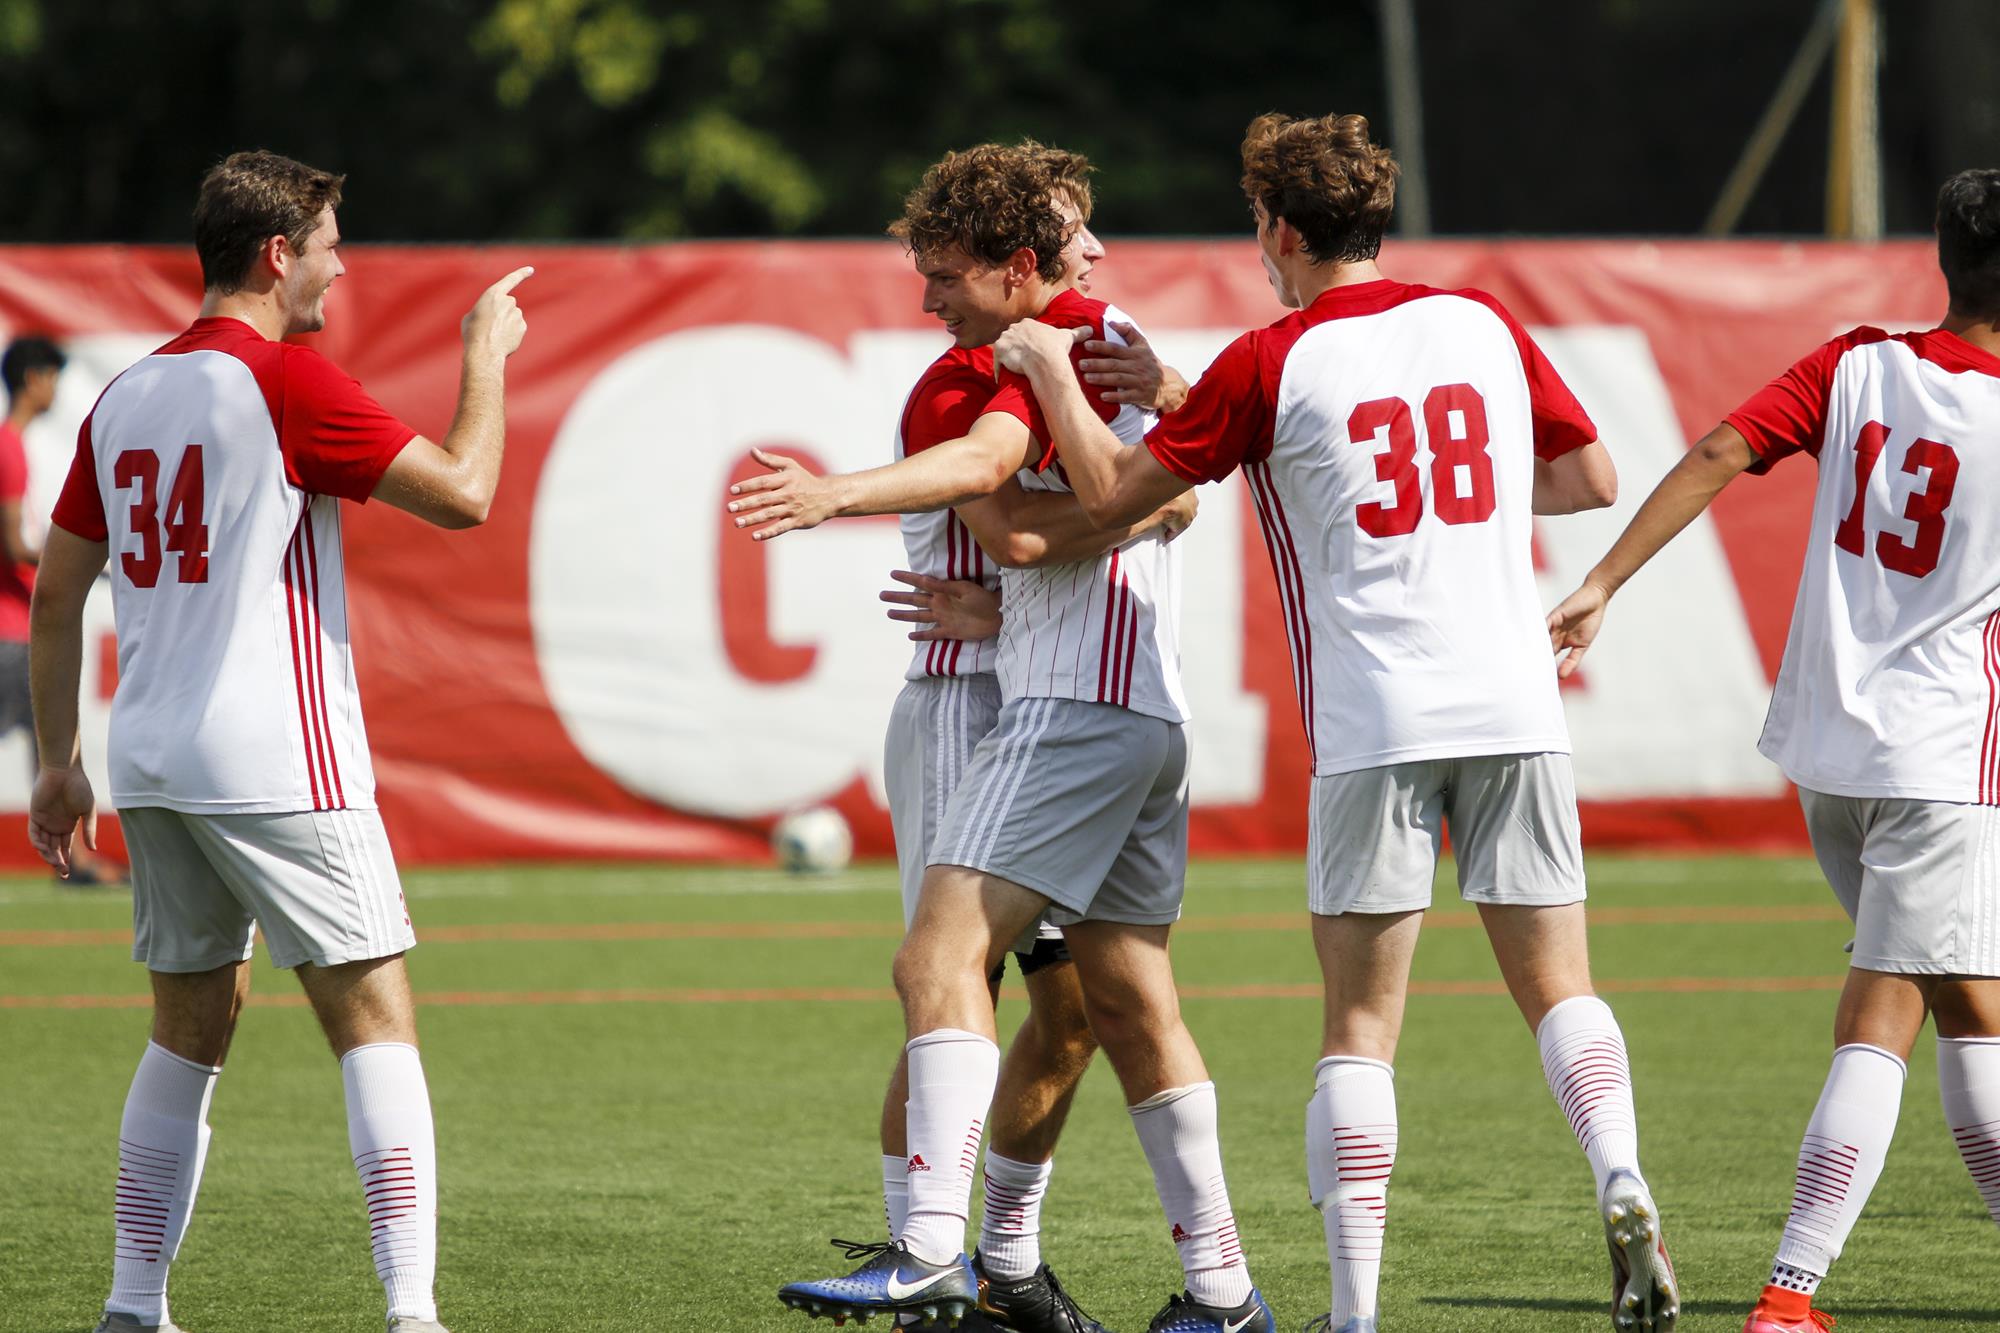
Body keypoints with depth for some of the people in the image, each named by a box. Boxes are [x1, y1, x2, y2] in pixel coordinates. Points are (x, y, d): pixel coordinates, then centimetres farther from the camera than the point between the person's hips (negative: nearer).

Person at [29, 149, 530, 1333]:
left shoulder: (127, 398, 13)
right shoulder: (285, 379, -9)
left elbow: (55, 592, 16)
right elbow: (462, 493, -11)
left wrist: (59, 765, 22)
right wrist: (488, 357, 4)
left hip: (154, 767, 7)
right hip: (275, 759, -7)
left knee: (191, 1032, 15)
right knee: (377, 1023, -5)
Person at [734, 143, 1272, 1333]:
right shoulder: (1123, 344, 20)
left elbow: (983, 462, -29)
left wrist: (839, 494, -43)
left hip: (1074, 704, -10)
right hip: (1151, 712, 10)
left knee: (942, 957, -17)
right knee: (1130, 1003, 14)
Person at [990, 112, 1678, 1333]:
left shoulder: (1272, 363, -2)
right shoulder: (1484, 324, 9)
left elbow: (1114, 491, 4)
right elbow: (1592, 478, 17)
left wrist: (1049, 366, 17)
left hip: (1375, 726, -3)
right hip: (1515, 706, 3)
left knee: (1361, 1025, 1)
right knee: (1558, 986, 8)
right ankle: (1623, 1189, -18)